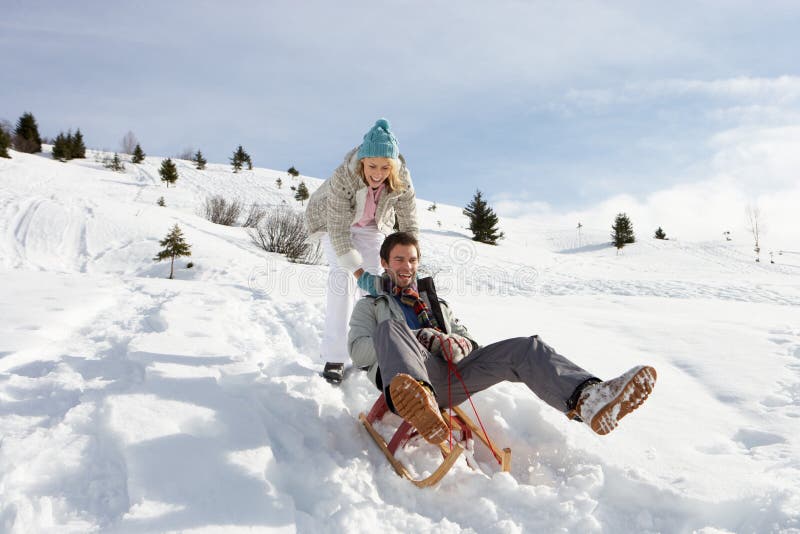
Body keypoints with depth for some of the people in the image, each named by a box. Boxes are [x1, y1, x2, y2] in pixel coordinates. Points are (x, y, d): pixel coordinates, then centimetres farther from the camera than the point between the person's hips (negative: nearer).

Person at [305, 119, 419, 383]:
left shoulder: (402, 181, -30)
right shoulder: (342, 176, -39)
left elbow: (409, 226, -20)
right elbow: (339, 231, -36)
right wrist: (357, 270, -43)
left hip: (372, 224, 3)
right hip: (334, 220, -3)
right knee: (343, 276, -19)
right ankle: (334, 357, -14)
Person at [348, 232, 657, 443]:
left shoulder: (435, 303, 37)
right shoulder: (369, 306, 25)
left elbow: (467, 338, 27)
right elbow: (358, 351, 5)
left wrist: (459, 345, -1)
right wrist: (419, 338, -7)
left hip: (450, 377, 4)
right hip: (405, 373, -4)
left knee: (523, 348, -17)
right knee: (389, 327, -36)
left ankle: (589, 398, -46)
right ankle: (417, 400, -69)